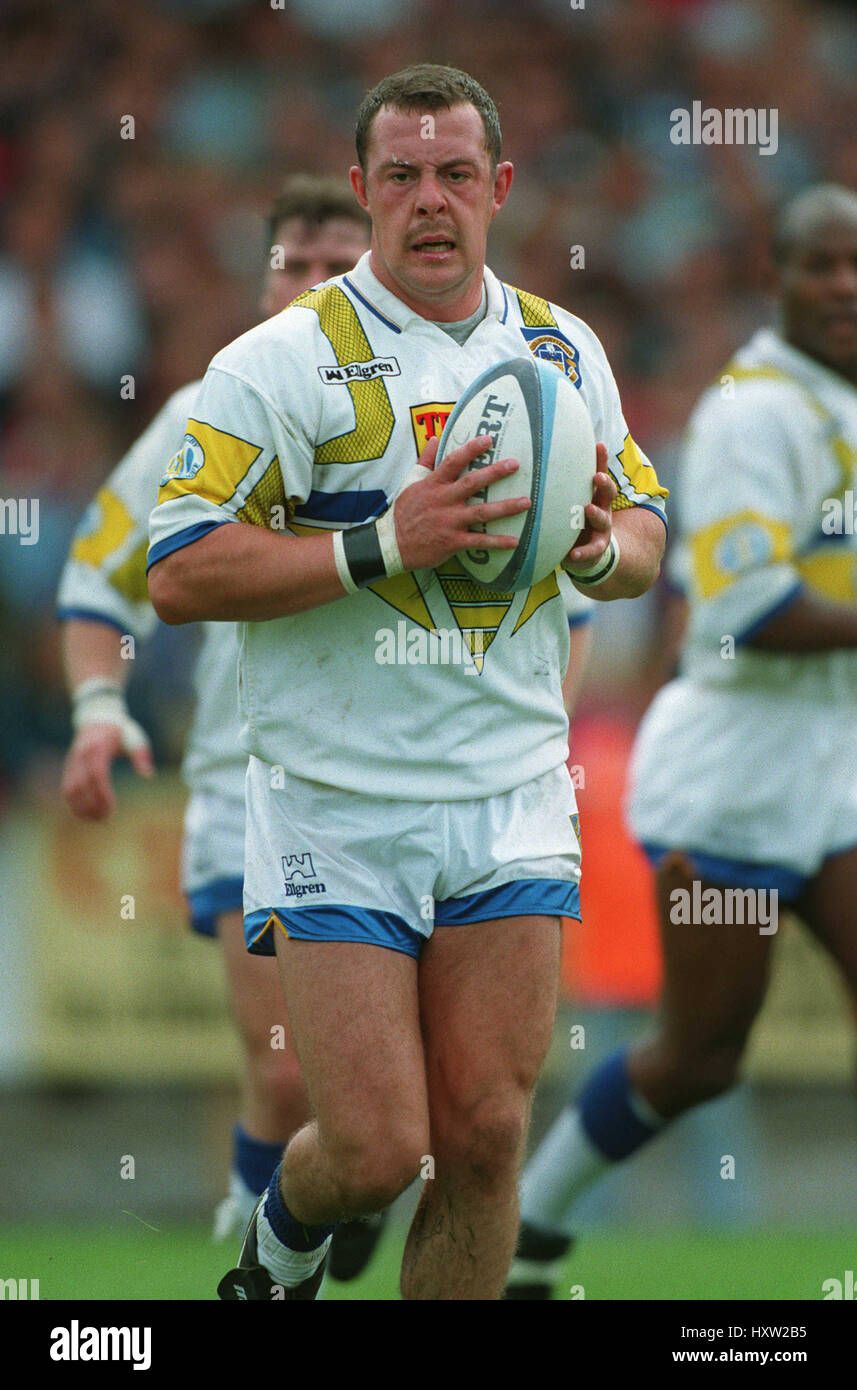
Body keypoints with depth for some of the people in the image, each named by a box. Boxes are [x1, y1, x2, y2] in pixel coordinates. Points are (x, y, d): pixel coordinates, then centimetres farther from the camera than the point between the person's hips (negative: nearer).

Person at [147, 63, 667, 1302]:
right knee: (374, 1152, -6)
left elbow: (644, 539, 19)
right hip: (336, 811, -4)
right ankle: (277, 1258, 28)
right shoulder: (282, 361, -9)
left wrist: (602, 544, -6)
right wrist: (383, 544, -22)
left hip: (513, 799, 4)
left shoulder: (564, 350, 8)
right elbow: (180, 574, -14)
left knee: (484, 1139, 0)